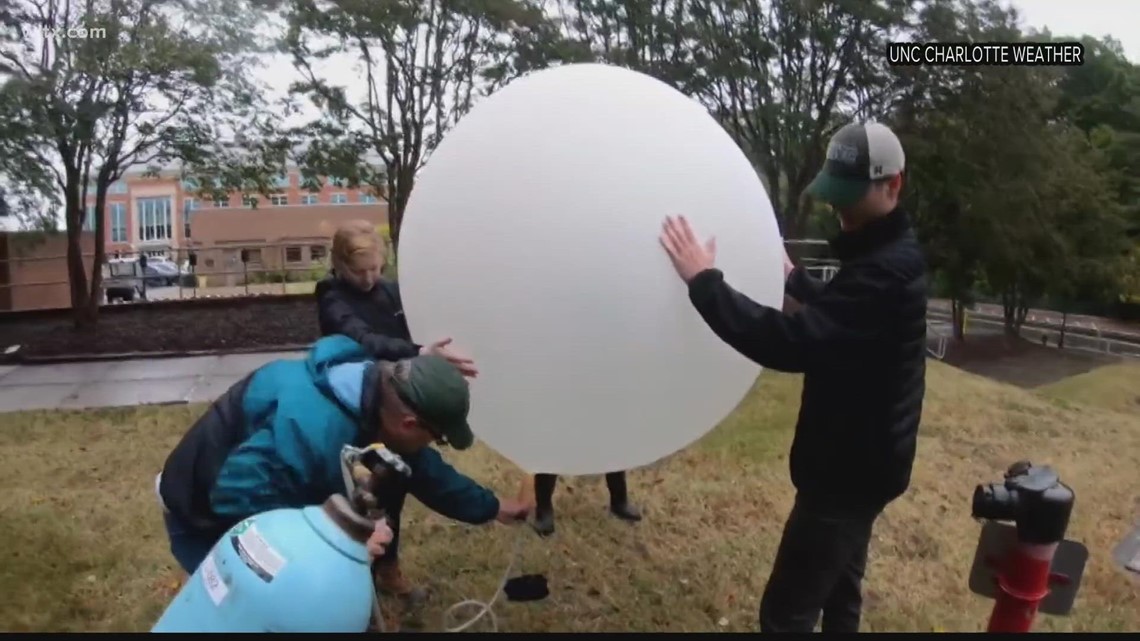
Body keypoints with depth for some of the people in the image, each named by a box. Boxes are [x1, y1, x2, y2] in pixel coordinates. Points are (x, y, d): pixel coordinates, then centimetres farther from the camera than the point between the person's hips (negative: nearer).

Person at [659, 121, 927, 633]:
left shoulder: (886, 270, -28)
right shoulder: (888, 253, 8)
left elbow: (792, 344, -38)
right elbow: (838, 314, 27)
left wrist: (703, 281, -34)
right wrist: (795, 279, 31)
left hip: (850, 467, -11)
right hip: (861, 458, 11)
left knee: (786, 611, -4)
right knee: (838, 589, 25)